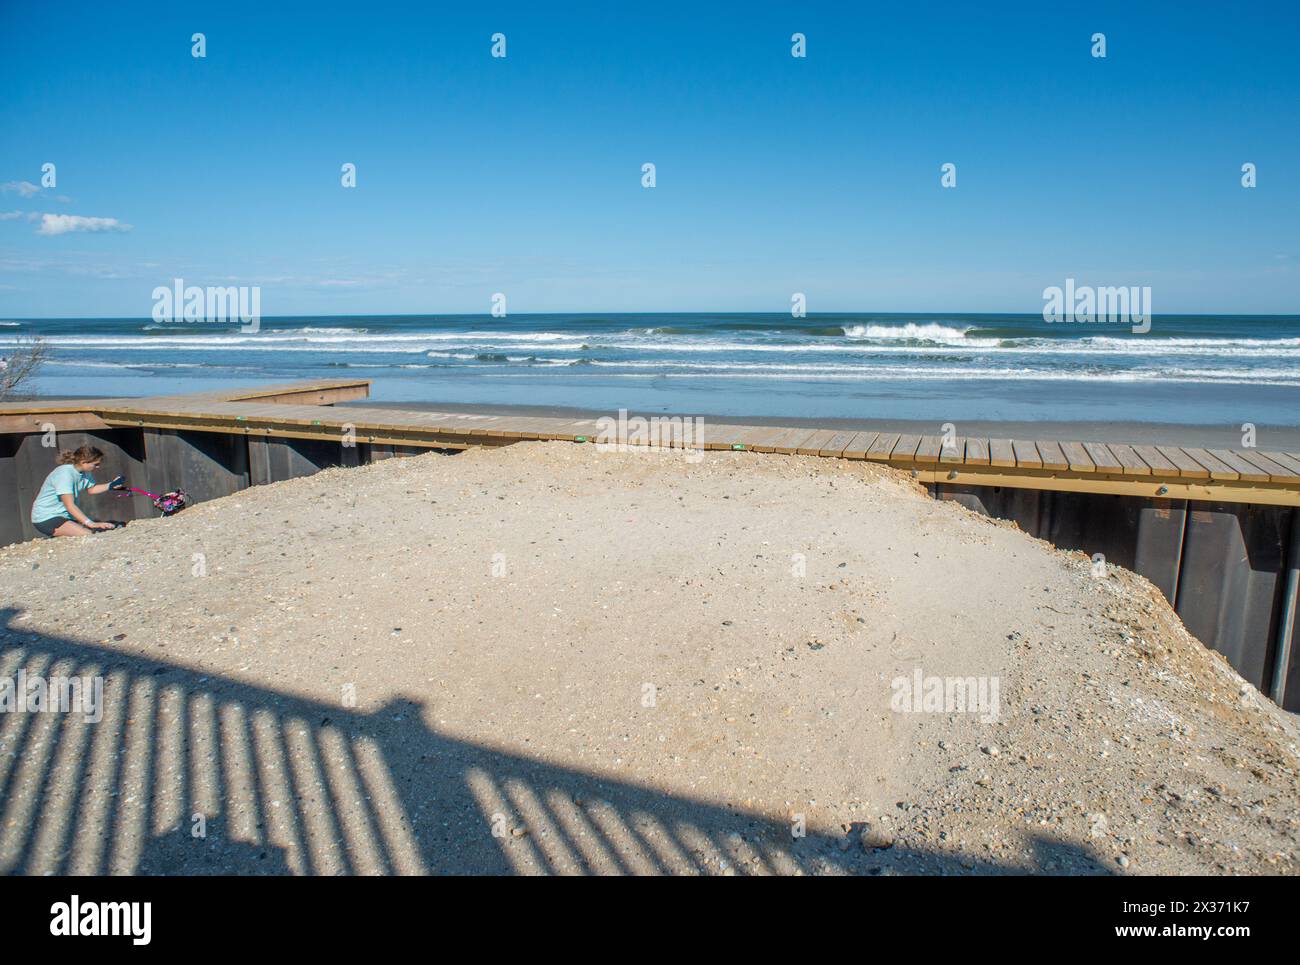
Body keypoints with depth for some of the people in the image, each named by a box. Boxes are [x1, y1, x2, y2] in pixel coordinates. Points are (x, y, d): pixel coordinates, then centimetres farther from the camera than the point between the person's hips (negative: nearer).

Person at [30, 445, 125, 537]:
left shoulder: (84, 472, 1)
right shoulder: (64, 474, -24)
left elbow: (91, 489, 22)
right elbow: (70, 506, -29)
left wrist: (111, 485, 5)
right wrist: (90, 523, -37)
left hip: (65, 516, 9)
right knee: (87, 535, -29)